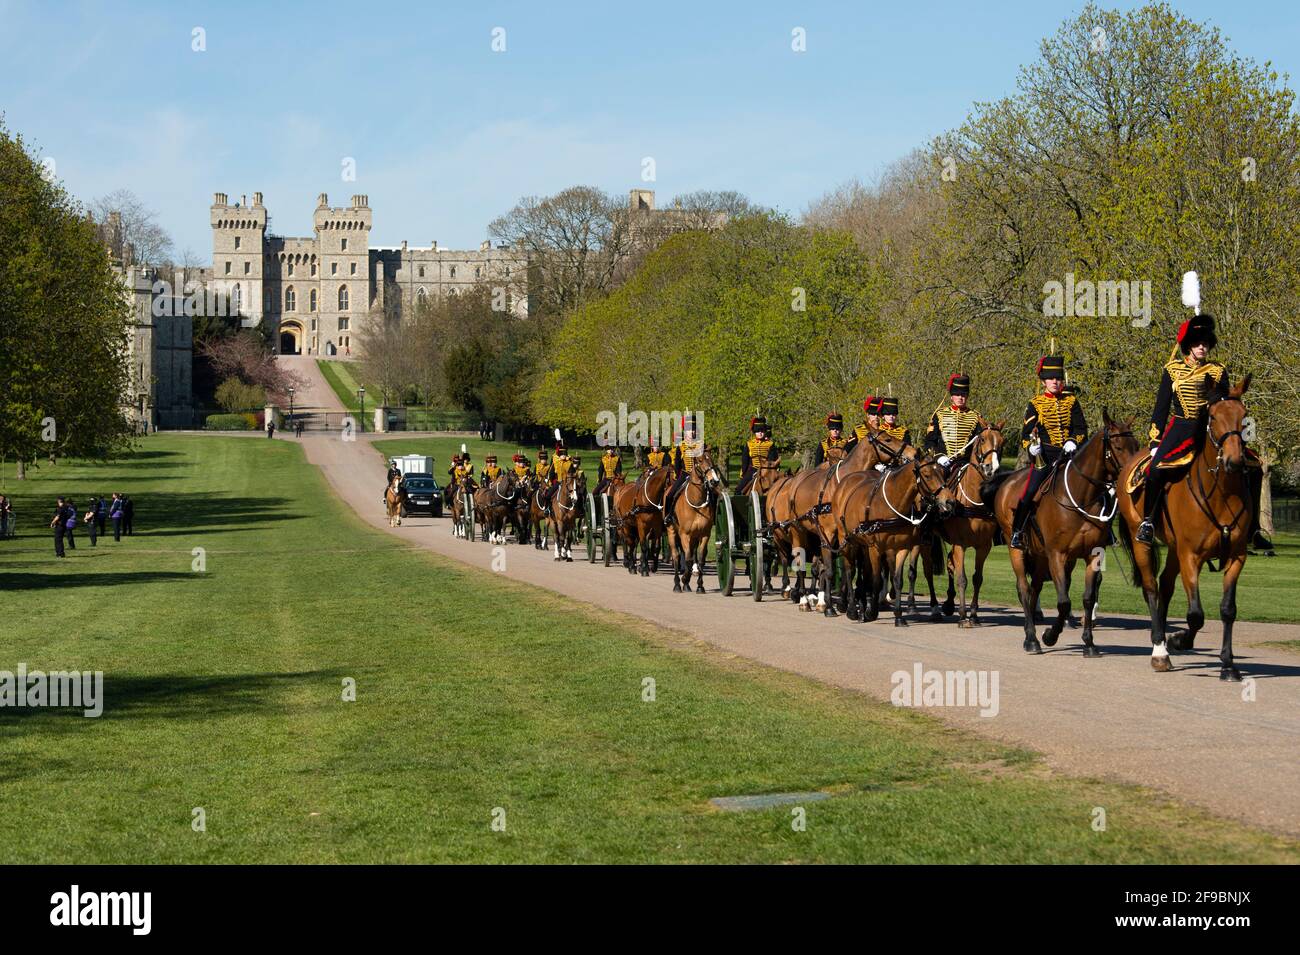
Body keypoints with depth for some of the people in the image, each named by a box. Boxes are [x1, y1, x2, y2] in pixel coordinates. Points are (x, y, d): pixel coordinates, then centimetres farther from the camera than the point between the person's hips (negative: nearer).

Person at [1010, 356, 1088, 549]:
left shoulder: (1071, 401, 9)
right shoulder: (1036, 404, 5)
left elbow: (1081, 428, 7)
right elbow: (1026, 432, 4)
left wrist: (1073, 441, -12)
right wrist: (1031, 446, -17)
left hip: (1068, 453, 2)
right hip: (1044, 455, -2)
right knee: (1030, 491, -13)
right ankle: (1017, 531, -2)